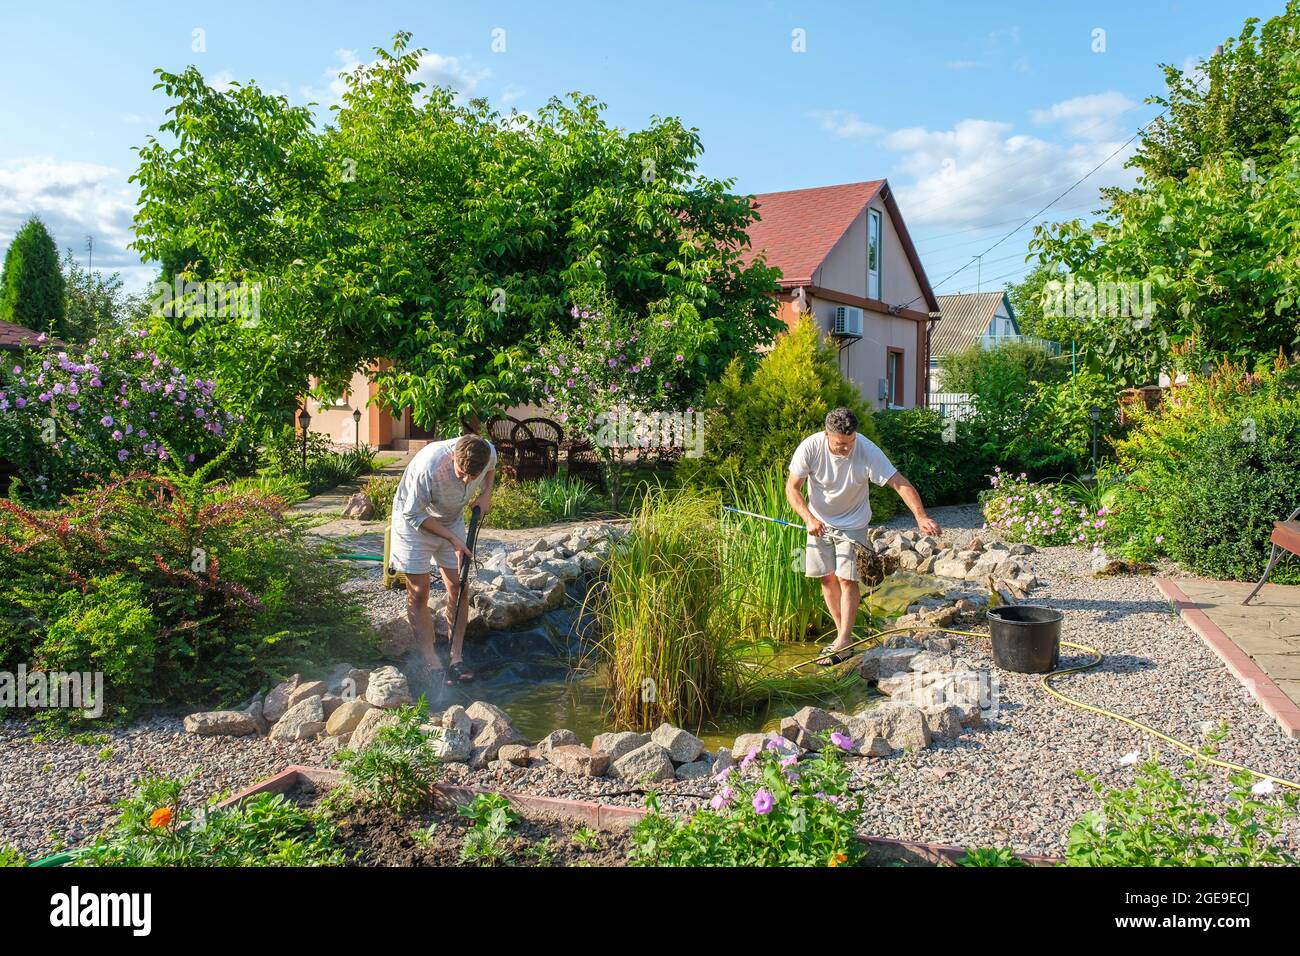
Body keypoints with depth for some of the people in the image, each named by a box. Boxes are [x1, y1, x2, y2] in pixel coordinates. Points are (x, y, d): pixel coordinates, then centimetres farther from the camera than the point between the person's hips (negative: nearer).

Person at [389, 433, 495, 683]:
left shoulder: (489, 452, -25)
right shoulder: (428, 467, -40)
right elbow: (414, 514, -26)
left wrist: (486, 493, -11)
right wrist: (453, 540, -25)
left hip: (451, 520, 4)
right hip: (415, 521, -4)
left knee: (458, 587, 1)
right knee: (418, 592, -4)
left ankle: (456, 658, 8)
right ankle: (432, 663, 2)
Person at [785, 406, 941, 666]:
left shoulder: (868, 451, -27)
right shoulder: (810, 447, -22)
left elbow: (901, 484, -30)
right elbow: (792, 488, -17)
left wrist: (921, 516, -44)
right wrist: (809, 518, -32)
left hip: (853, 523, -2)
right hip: (819, 521, 3)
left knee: (847, 579, -10)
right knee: (827, 577, 7)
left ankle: (843, 643, -5)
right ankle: (844, 634, 20)